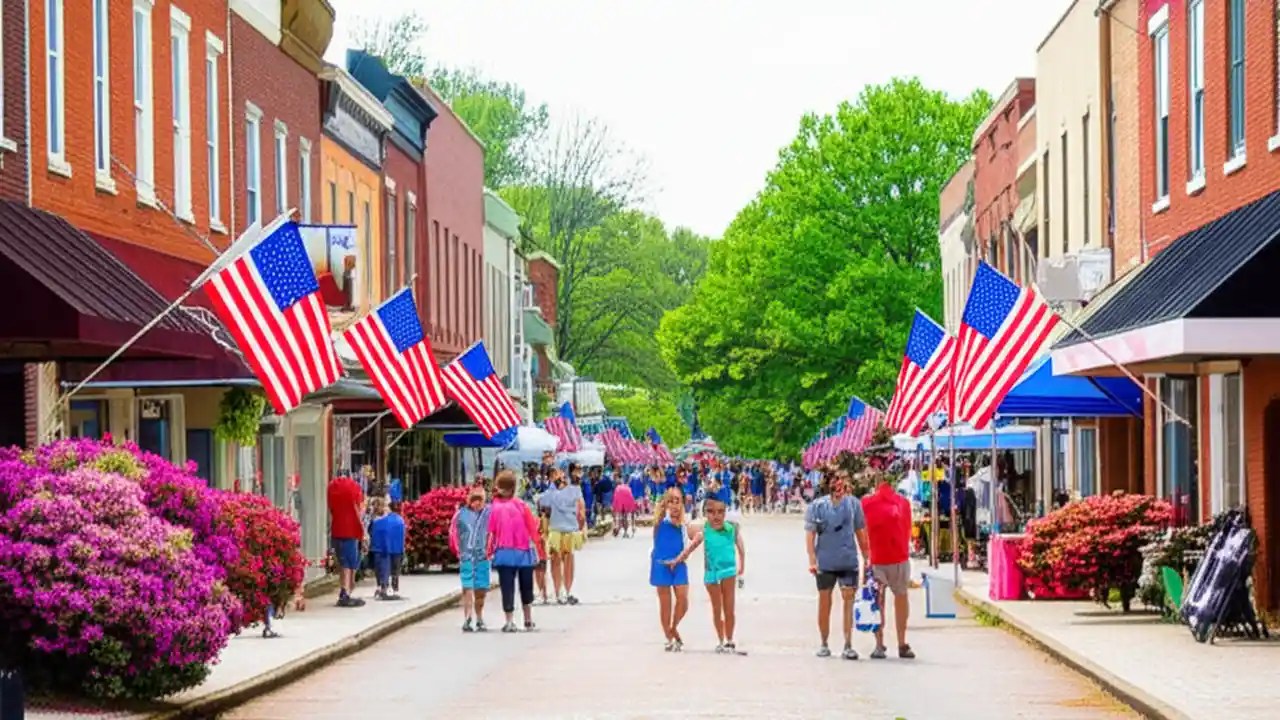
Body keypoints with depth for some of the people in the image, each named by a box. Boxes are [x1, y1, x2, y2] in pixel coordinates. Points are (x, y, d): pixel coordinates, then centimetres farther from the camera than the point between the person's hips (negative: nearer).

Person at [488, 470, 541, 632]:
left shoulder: (494, 507, -6)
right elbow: (532, 529, -2)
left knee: (507, 588, 3)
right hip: (523, 551, 1)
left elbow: (491, 532, -5)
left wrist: (489, 551, 4)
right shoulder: (521, 505, -6)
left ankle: (510, 622, -2)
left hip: (503, 552, -1)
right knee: (526, 587, 15)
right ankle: (528, 621, 24)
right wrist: (536, 549, 6)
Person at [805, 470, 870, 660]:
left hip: (848, 560, 1)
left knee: (848, 598, -8)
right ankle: (824, 644, 20)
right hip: (825, 562, 0)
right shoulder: (817, 506, -2)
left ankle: (848, 645, -7)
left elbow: (860, 532, 11)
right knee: (824, 602, 8)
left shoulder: (853, 504, 3)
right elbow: (810, 533, -3)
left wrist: (866, 557, 12)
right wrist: (812, 559, -11)